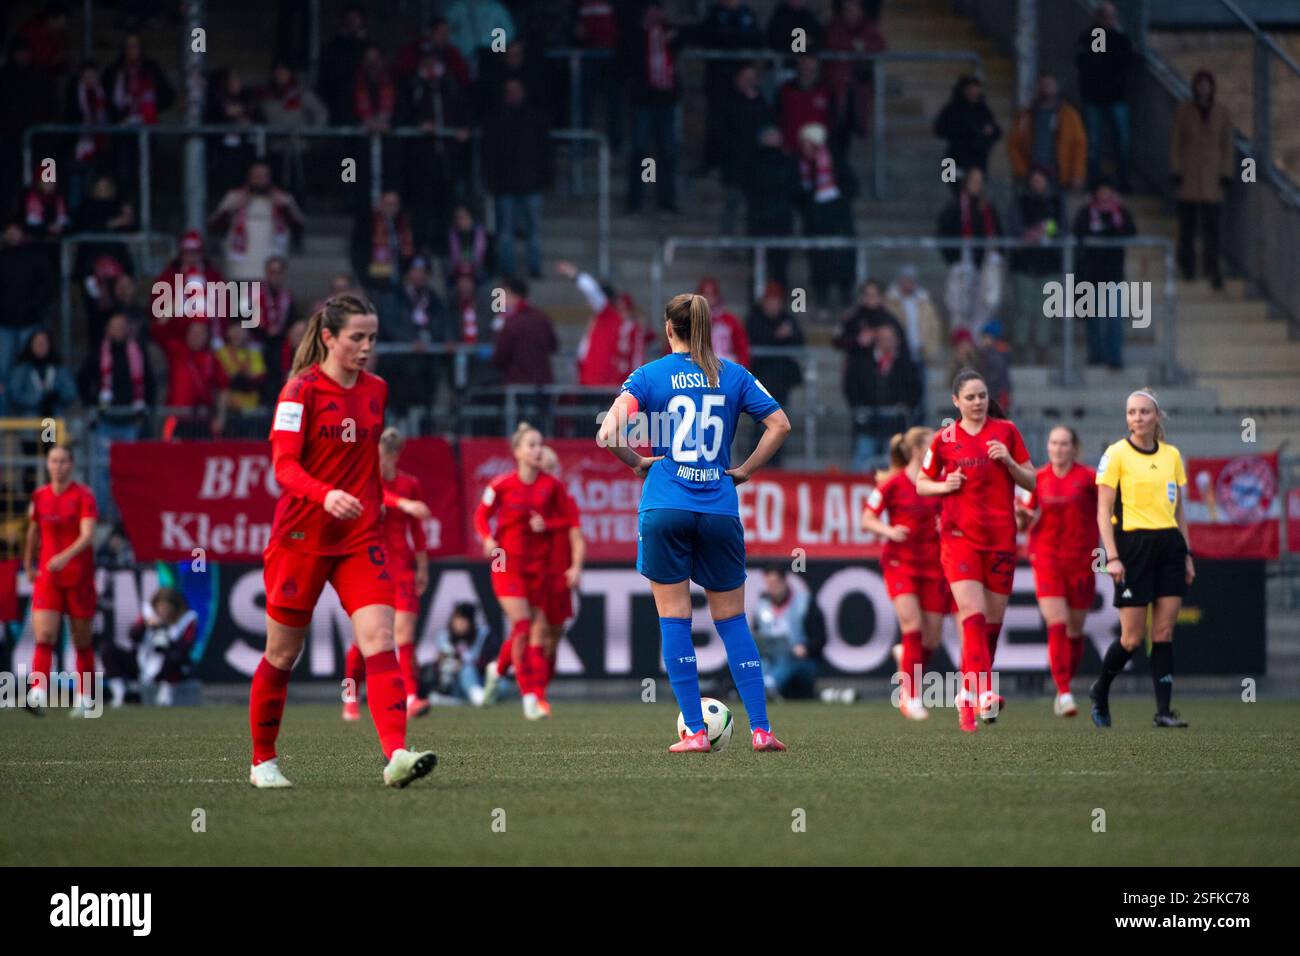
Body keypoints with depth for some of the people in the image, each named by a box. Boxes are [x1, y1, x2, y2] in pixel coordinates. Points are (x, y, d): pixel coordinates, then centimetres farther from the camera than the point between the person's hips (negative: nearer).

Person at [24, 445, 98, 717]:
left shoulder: (83, 496, -8)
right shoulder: (40, 497, 6)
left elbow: (88, 535, -20)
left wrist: (65, 556, -35)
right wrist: (28, 565, 26)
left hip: (79, 577, -3)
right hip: (47, 577, 3)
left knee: (82, 641, 5)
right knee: (43, 636, -14)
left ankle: (83, 699, 16)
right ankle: (37, 695, -24)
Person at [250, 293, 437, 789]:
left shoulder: (376, 390, 8)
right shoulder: (301, 390, -10)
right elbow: (283, 464, -20)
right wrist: (326, 495, -36)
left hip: (361, 539, 4)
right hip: (302, 537, -4)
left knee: (380, 641, -15)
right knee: (283, 654, 7)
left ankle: (396, 756, -27)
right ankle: (263, 761, 24)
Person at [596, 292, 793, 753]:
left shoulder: (650, 375, 0)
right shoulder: (733, 375, 6)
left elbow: (608, 433, -12)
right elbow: (780, 425, 3)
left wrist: (636, 462, 4)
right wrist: (745, 470, 10)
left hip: (665, 508, -2)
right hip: (719, 508, 2)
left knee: (674, 619, 3)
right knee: (732, 619, 9)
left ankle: (695, 731, -1)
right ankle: (761, 728, 3)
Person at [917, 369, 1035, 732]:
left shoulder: (1006, 431, 6)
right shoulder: (944, 439, 5)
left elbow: (1031, 482, 8)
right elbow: (921, 483, 17)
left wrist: (1008, 461, -10)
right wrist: (944, 485, -4)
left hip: (1001, 536, 2)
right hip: (959, 536, -2)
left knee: (992, 621, 5)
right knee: (973, 615, -18)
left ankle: (968, 695, 19)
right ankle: (984, 692, -28)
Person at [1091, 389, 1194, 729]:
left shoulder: (1171, 455, 12)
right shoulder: (1116, 454, -3)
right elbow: (1104, 511, -5)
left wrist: (1187, 554, 13)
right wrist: (1112, 557, -14)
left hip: (1169, 544, 4)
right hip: (1133, 545, -4)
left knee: (1164, 632, -1)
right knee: (1133, 638, -5)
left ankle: (1164, 710, -2)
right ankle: (1100, 690, 20)